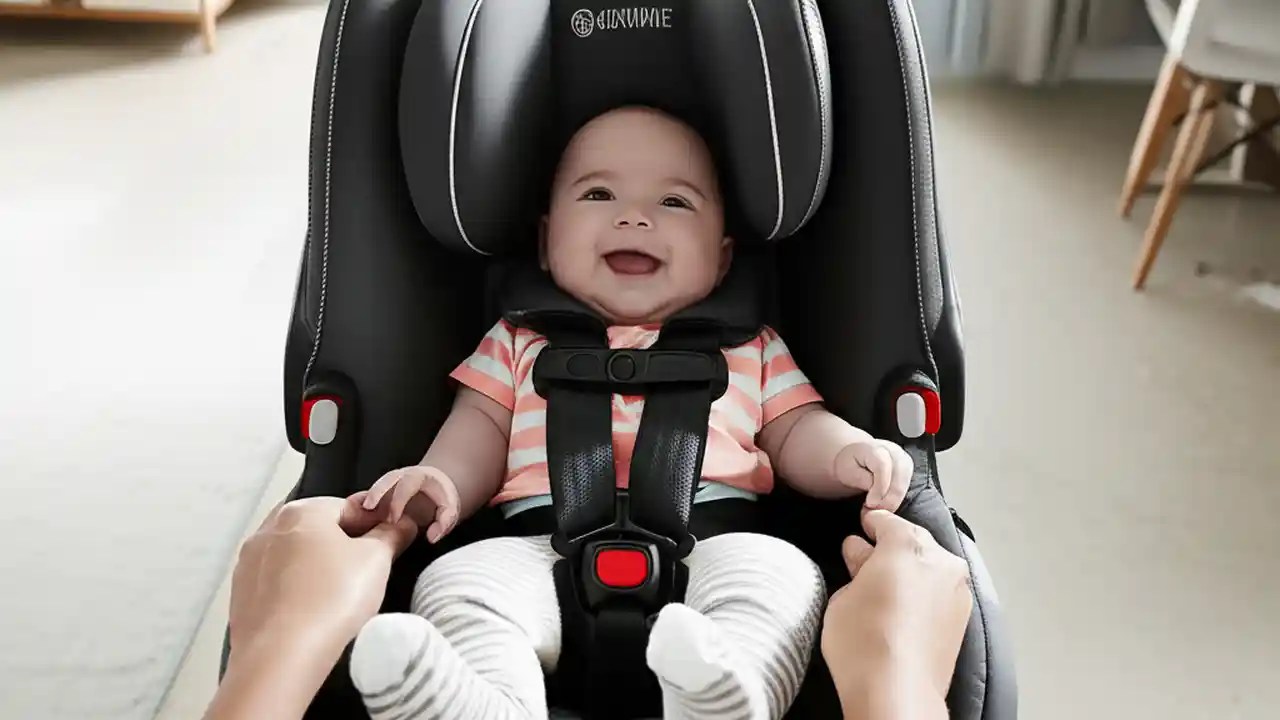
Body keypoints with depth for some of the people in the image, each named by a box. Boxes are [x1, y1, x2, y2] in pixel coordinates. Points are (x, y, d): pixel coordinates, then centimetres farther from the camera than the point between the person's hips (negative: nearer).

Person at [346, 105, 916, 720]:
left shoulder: (751, 349, 25)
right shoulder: (521, 341, 26)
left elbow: (795, 437, 20)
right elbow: (480, 430, 18)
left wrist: (849, 453, -4)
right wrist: (439, 484, -5)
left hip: (711, 539, 0)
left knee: (783, 576, -30)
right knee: (458, 580, -26)